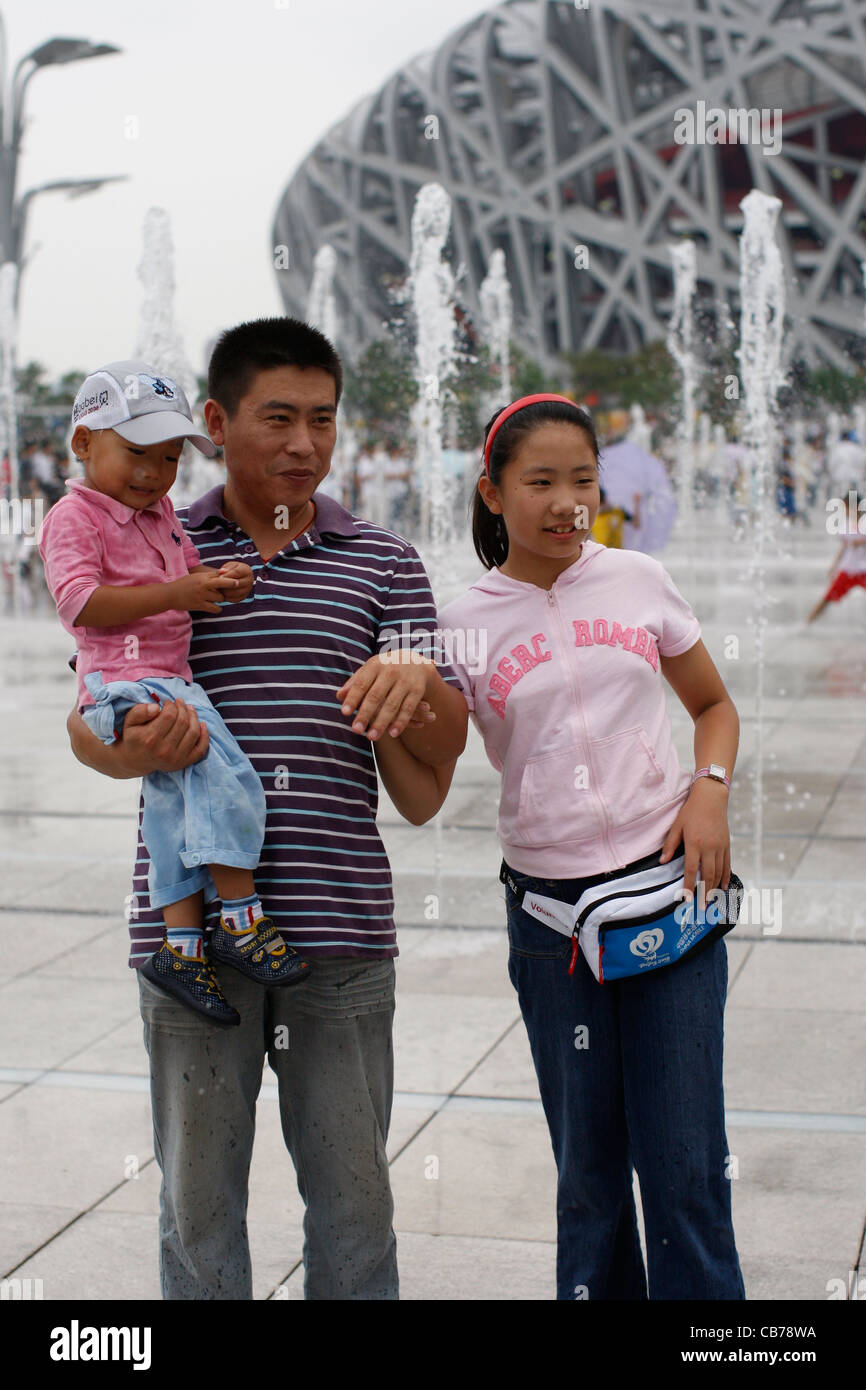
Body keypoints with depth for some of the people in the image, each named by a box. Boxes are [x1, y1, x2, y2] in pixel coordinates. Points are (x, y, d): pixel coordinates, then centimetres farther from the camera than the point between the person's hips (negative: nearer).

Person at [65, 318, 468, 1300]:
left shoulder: (383, 564, 9)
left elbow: (444, 747, 8)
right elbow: (86, 723, 6)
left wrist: (418, 679, -15)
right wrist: (135, 748, -17)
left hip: (340, 924, 1)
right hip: (191, 917, 0)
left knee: (352, 1190, 10)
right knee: (198, 1191, 10)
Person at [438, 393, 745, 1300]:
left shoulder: (638, 581, 3)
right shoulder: (464, 623, 1)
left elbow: (713, 704, 16)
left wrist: (709, 792, -3)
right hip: (549, 906, 0)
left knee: (683, 1160, 0)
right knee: (588, 1165, 10)